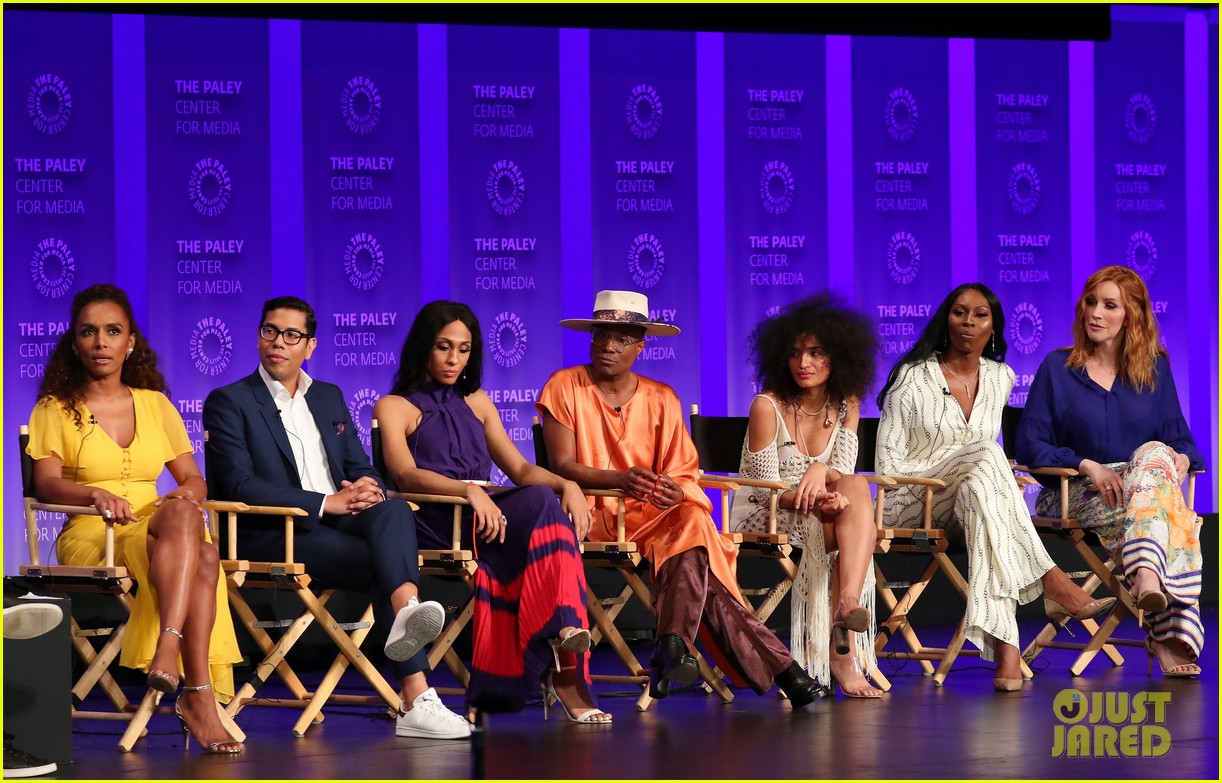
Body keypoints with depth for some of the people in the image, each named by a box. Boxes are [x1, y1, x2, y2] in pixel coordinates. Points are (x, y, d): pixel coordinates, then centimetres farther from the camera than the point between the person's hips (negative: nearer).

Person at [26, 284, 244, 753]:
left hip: (161, 531, 4)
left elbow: (193, 479, 16)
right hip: (90, 538, -4)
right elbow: (47, 484, -4)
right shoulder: (55, 410, 11)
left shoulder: (155, 404, 21)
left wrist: (186, 494, -10)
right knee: (184, 520, -37)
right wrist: (95, 494, -26)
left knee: (205, 556, -36)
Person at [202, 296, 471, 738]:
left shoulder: (329, 398, 24)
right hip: (274, 535, -5)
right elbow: (238, 486, -9)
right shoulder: (228, 402, 3)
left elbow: (359, 466, 20)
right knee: (385, 562, -31)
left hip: (337, 521, 5)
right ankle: (416, 698, -45)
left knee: (395, 513, -32)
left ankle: (407, 614, -56)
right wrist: (325, 502, -19)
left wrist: (367, 488, -8)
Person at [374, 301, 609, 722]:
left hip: (486, 514, 5)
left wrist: (567, 485, -4)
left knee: (545, 500, -33)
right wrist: (469, 491, -27)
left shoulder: (477, 402, 28)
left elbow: (520, 469, 19)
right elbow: (406, 475, -8)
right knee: (540, 504, -32)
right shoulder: (394, 407, 11)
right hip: (435, 523, -5)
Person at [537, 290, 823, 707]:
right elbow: (562, 465, -9)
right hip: (590, 513, -3)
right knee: (696, 552, -29)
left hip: (650, 514, 4)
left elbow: (683, 474, 5)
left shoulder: (661, 399, 12)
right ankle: (772, 663, -33)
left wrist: (676, 491, -21)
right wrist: (620, 480, -27)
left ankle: (673, 644, -41)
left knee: (691, 520, -34)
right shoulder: (565, 387, 2)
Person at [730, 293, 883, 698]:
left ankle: (849, 605, -51)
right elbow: (767, 488, -13)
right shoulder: (768, 406, -11)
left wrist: (821, 470, -32)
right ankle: (844, 652, -36)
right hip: (761, 517, -4)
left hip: (818, 515, 5)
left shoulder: (846, 404, 5)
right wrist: (817, 499, -33)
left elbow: (844, 472, -6)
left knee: (856, 487, -31)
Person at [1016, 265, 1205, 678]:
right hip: (1076, 496, -3)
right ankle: (1169, 634, -52)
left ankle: (1147, 574, -57)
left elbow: (1179, 439, 16)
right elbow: (1029, 446, 2)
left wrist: (1181, 458, -10)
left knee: (1156, 455, -36)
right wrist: (1087, 466, -14)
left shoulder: (1155, 369, 17)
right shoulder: (1058, 369, 8)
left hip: (1148, 480, 3)